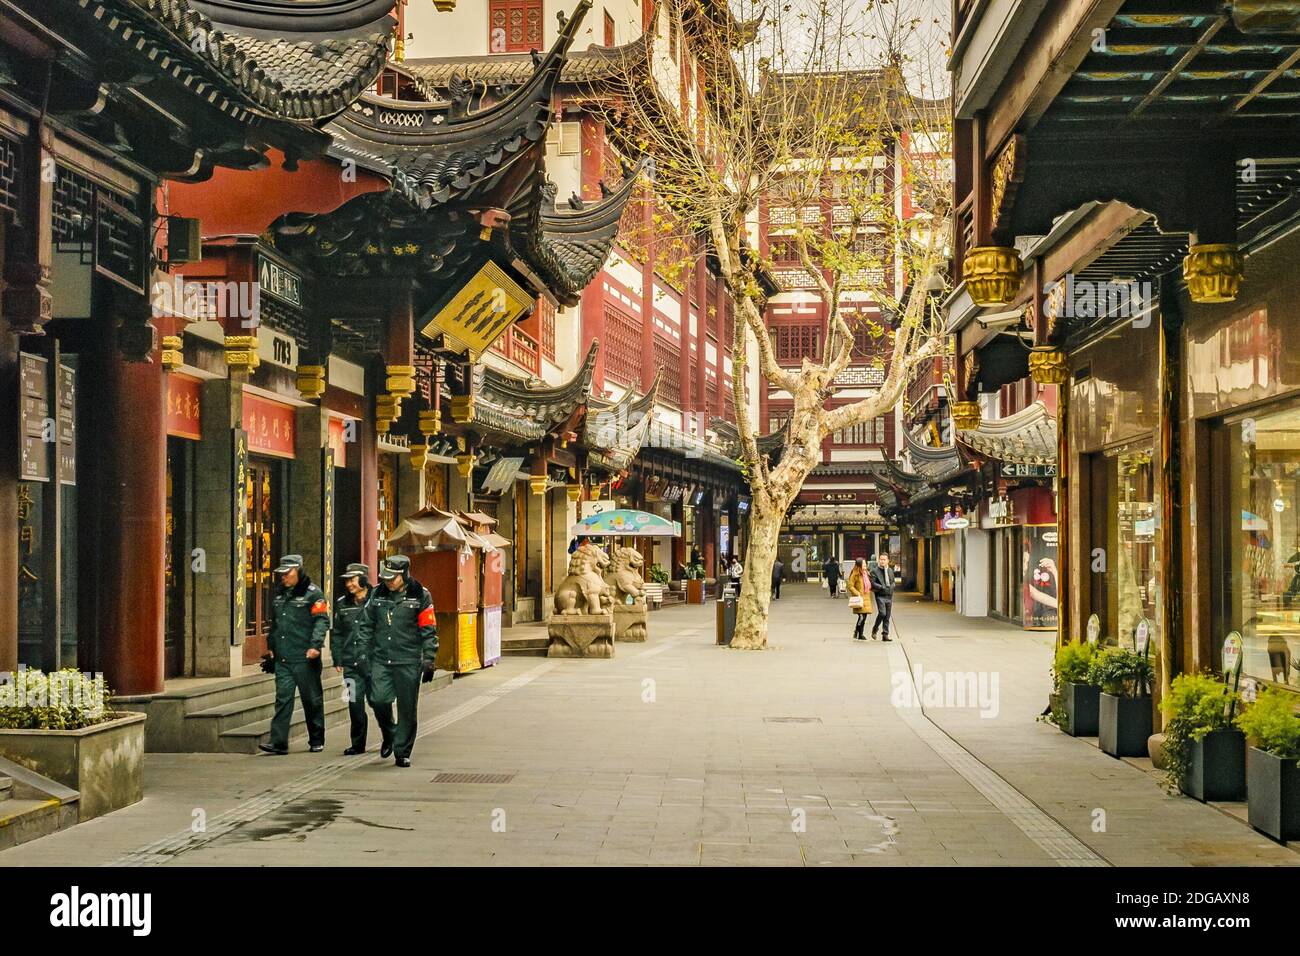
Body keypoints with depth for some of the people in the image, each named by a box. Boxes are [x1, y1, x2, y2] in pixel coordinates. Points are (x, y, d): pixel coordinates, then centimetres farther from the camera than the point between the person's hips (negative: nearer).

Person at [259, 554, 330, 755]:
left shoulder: (313, 593, -5)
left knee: (312, 699, 4)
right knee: (283, 698, -2)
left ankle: (316, 741, 16)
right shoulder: (280, 594, 17)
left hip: (304, 658, -6)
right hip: (282, 658, 6)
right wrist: (271, 646, 25)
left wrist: (315, 645, -21)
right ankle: (278, 742, -5)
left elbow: (322, 621, -11)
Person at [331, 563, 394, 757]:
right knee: (355, 703, 4)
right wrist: (337, 659, 10)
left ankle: (388, 739, 20)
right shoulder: (342, 603, 10)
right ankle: (358, 744, 16)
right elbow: (336, 633, 16)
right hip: (351, 662, 4)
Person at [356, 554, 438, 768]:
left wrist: (429, 661, -5)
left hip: (408, 661, -2)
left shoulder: (420, 596, -3)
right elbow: (365, 624, 14)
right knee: (378, 699, -12)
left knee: (407, 709, 1)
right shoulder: (378, 594, 7)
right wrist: (363, 653, 8)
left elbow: (429, 631, -1)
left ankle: (402, 752, 14)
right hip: (381, 659, 2)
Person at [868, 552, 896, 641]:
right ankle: (875, 629, 4)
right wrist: (882, 587, -17)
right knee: (882, 613, -19)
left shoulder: (890, 570, 16)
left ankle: (885, 635, 10)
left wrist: (891, 587, 2)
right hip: (880, 596, -5)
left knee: (887, 616, 4)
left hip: (889, 596, 5)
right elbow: (872, 583, -11)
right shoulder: (874, 571, -3)